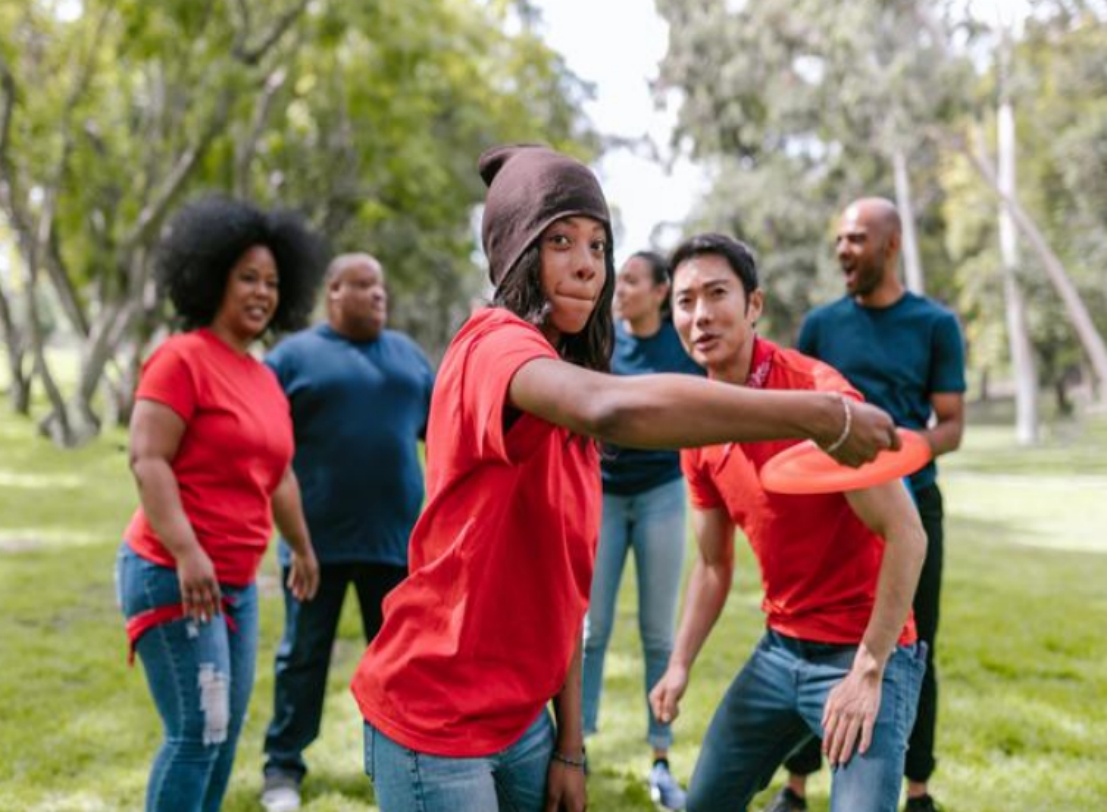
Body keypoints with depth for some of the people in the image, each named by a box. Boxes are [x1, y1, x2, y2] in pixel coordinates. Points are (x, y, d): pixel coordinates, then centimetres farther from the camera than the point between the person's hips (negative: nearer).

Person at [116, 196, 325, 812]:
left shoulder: (266, 379, 13)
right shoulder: (183, 358, -10)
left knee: (226, 730, 12)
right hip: (173, 575, -8)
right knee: (197, 731, -9)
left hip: (237, 581, 8)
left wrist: (303, 547, 32)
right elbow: (147, 459, -18)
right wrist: (186, 553, -27)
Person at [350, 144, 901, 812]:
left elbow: (562, 581, 10)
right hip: (434, 722, -8)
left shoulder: (568, 396, 11)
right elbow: (617, 407, -39)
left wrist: (569, 746, 7)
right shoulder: (494, 345, -17)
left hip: (520, 719, 8)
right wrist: (822, 415, -34)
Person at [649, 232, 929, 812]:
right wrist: (680, 665, 5)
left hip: (863, 654, -7)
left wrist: (868, 670, -20)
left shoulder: (817, 393, -19)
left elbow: (906, 535, -20)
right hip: (779, 649, 7)